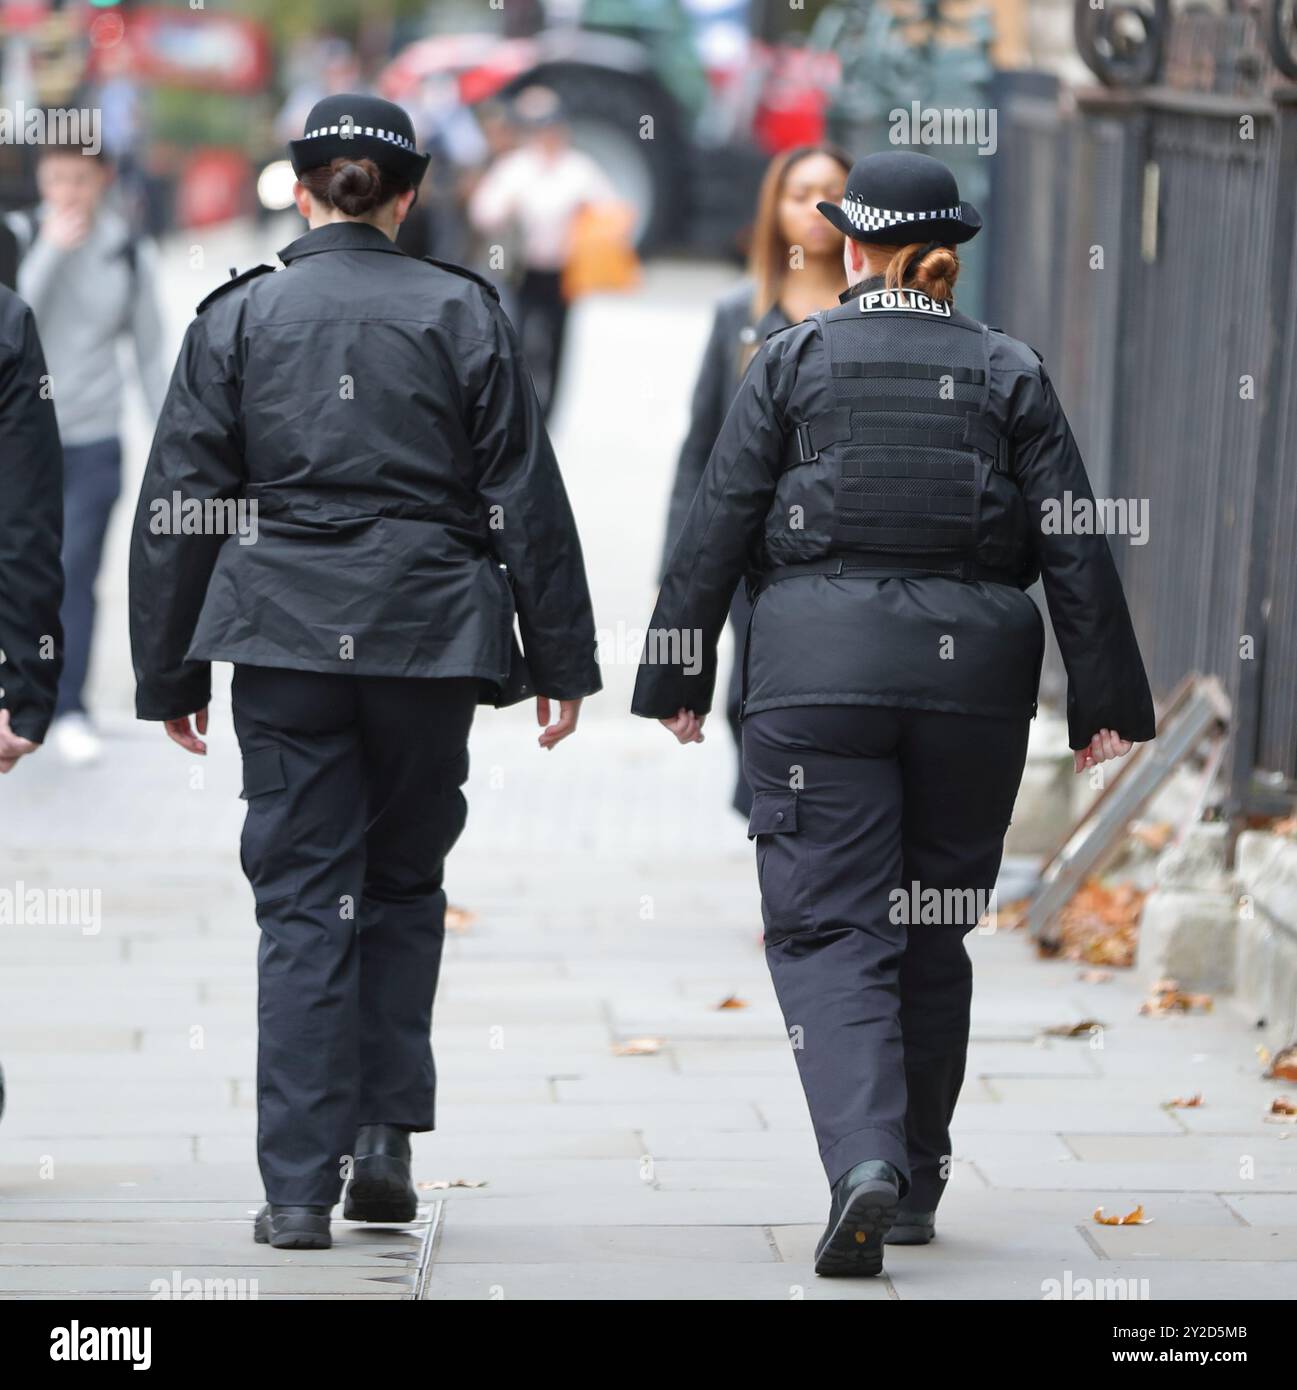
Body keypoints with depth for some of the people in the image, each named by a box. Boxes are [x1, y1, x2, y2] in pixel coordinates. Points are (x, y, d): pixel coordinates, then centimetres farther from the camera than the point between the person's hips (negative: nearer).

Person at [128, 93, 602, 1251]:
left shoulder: (238, 317, 2)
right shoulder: (462, 313, 2)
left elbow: (177, 508, 3)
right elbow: (526, 498, 2)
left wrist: (170, 675, 10)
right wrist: (561, 658, 8)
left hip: (282, 634, 0)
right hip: (427, 633, 0)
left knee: (303, 902, 2)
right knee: (404, 878, 17)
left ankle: (301, 1183, -2)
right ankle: (385, 1134, 8)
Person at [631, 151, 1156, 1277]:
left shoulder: (795, 360, 2)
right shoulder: (1011, 373, 6)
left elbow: (718, 530, 0)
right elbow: (1075, 549, 2)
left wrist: (679, 677, 7)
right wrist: (1104, 701, 6)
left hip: (817, 674, -2)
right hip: (975, 678, 2)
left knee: (828, 929, -3)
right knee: (935, 931, 15)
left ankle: (864, 1161, -25)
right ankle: (917, 1182, 22)